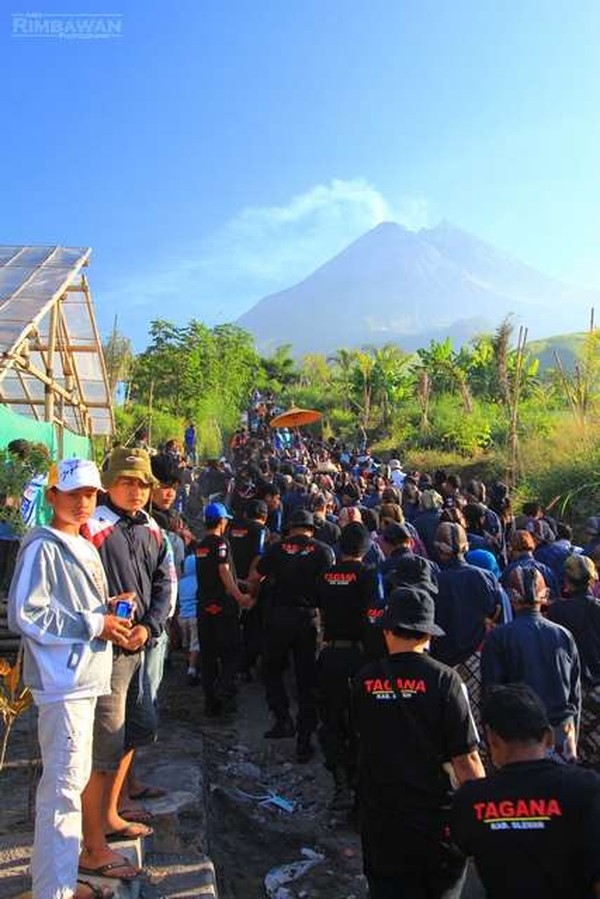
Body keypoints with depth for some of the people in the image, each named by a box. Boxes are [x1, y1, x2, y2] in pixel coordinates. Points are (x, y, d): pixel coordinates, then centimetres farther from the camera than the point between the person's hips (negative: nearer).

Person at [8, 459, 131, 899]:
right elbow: (25, 614, -20)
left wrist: (111, 612, 2)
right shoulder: (42, 547, -13)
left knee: (74, 779, 20)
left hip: (86, 677, 9)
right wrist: (93, 624, -19)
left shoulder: (85, 547, 15)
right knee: (63, 785, -2)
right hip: (62, 680, -9)